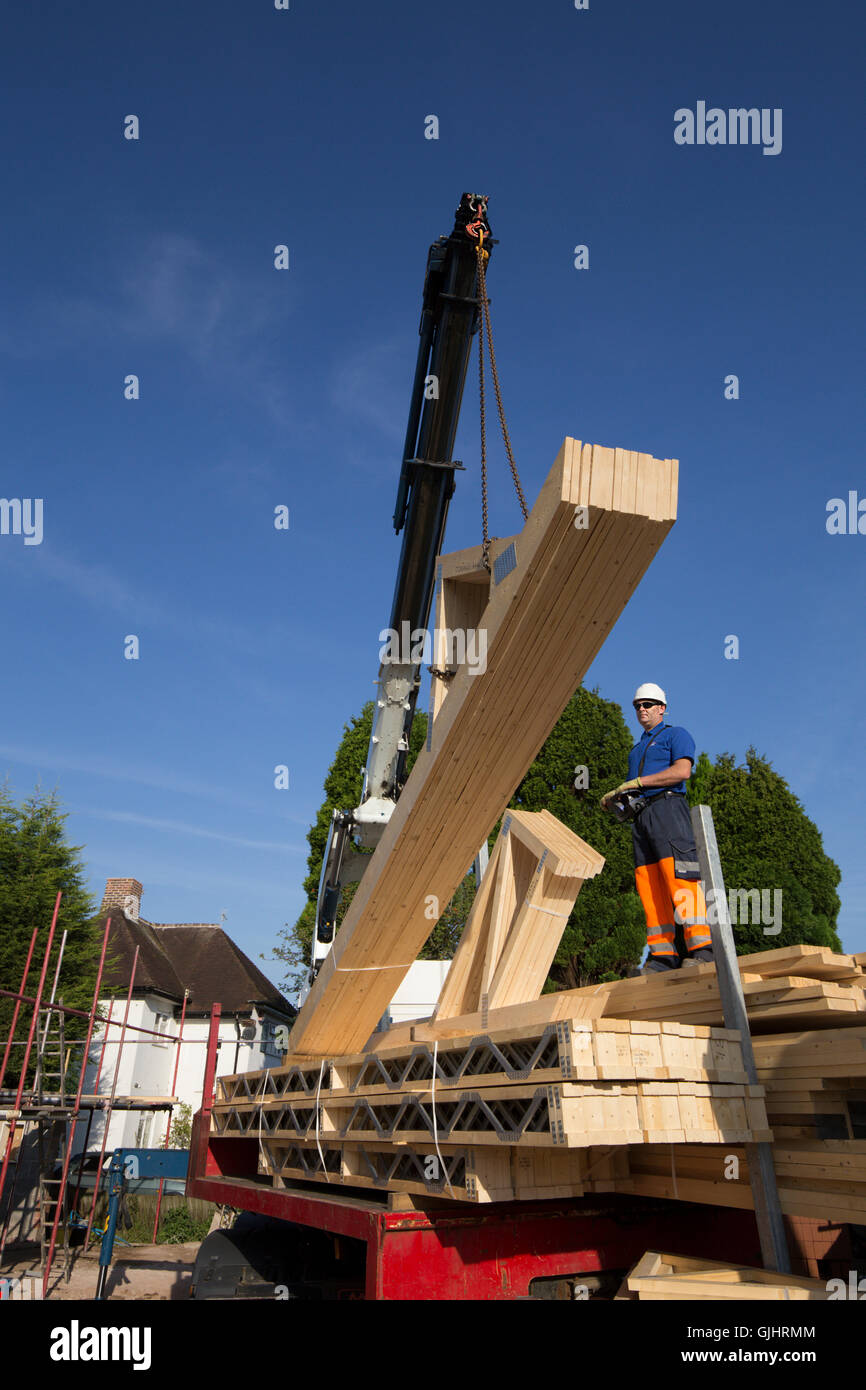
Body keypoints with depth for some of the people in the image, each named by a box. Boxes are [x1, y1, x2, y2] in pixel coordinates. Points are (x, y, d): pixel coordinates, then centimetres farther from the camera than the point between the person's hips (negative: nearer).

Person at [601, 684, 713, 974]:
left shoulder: (675, 734, 10)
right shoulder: (637, 749, 32)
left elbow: (682, 771, -9)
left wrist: (637, 782, -9)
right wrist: (616, 797, 8)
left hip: (667, 807, -7)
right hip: (641, 815, 7)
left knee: (678, 877, -19)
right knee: (650, 887, -3)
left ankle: (701, 948, -21)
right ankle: (663, 955, -6)